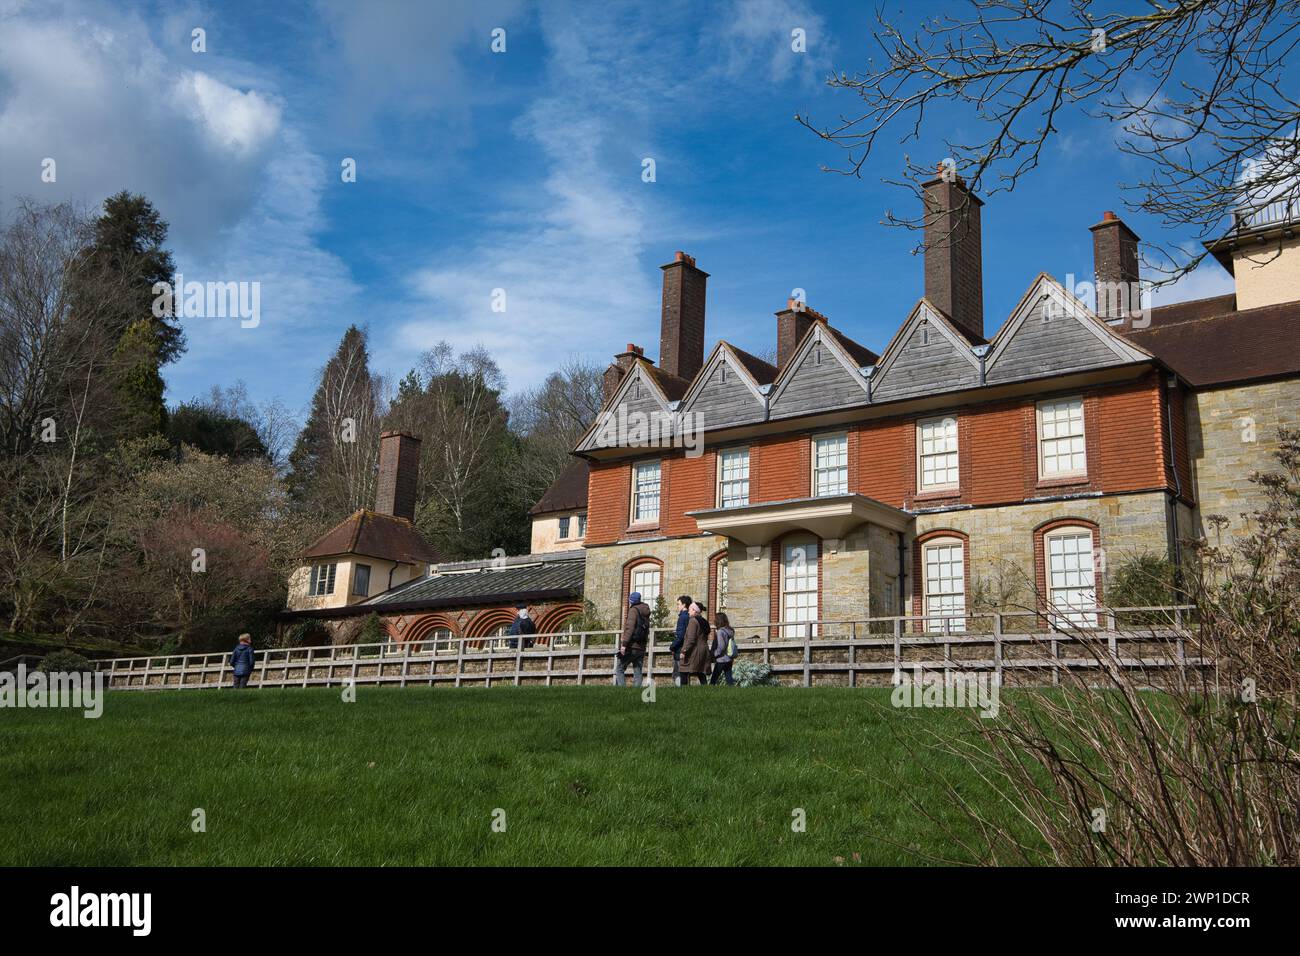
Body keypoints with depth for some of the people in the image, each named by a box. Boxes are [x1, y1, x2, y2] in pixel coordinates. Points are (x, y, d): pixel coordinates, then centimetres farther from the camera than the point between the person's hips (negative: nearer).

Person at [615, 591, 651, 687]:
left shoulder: (633, 610, -7)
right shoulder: (646, 613, 17)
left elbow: (629, 628, -17)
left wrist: (624, 644, -20)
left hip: (631, 647, -7)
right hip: (641, 648, 7)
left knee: (620, 669, 0)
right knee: (638, 672, 6)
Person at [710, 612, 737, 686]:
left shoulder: (720, 632, -16)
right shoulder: (729, 630, 8)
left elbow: (721, 647, -20)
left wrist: (714, 655, -11)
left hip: (721, 660, -8)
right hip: (729, 659, 8)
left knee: (713, 681, 1)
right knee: (729, 680, 8)